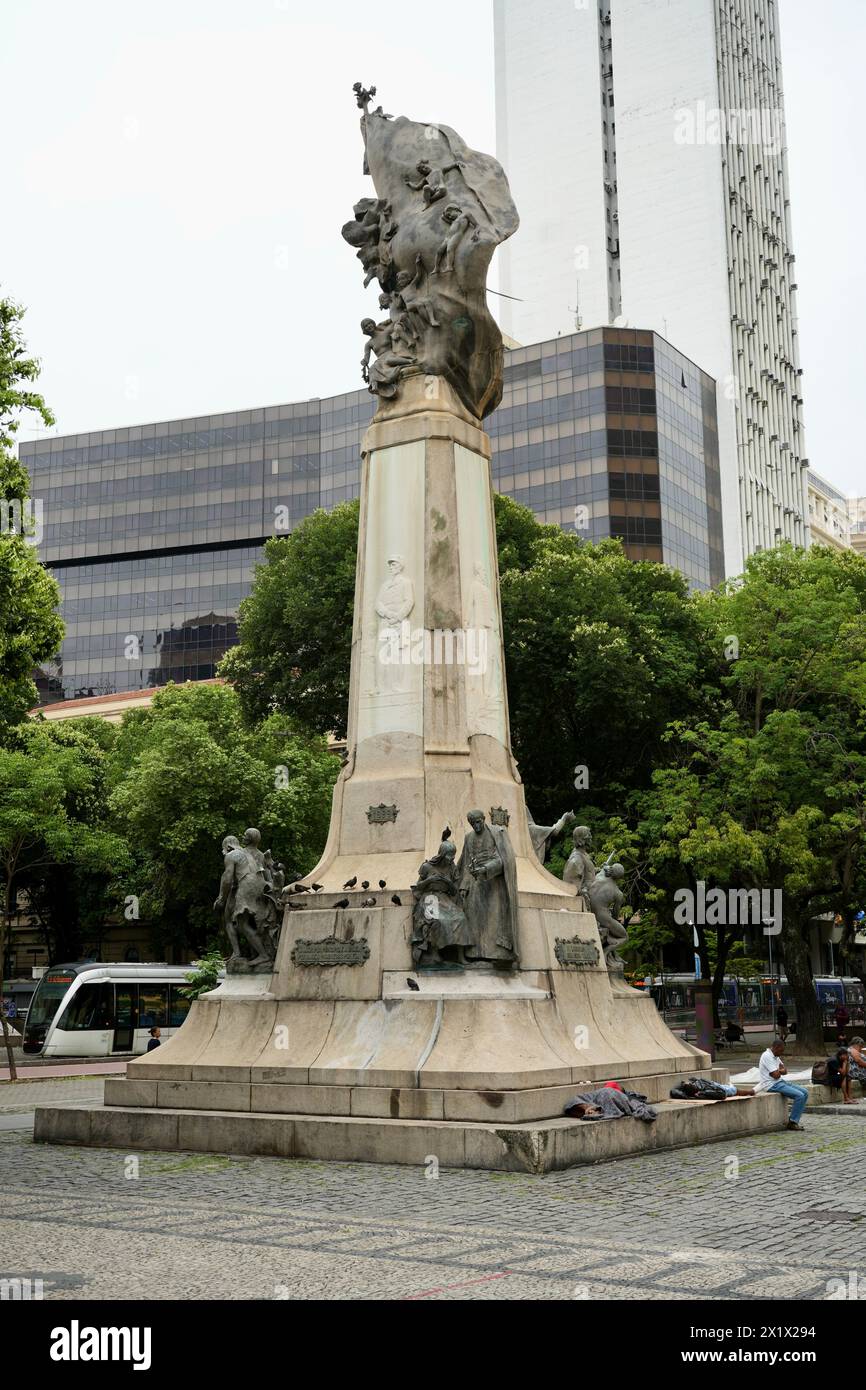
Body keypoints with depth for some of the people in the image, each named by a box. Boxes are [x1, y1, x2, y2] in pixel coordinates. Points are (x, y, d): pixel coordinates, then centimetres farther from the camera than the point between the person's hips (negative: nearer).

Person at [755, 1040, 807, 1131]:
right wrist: (780, 1070, 2)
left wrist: (779, 1070, -8)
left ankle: (794, 1121, 0)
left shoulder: (776, 1056, 16)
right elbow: (776, 1075, -20)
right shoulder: (767, 1056, -16)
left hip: (780, 1082, 10)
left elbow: (784, 1070, 16)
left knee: (805, 1093, 1)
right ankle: (792, 1123, -10)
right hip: (772, 1085, -10)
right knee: (799, 1095, -21)